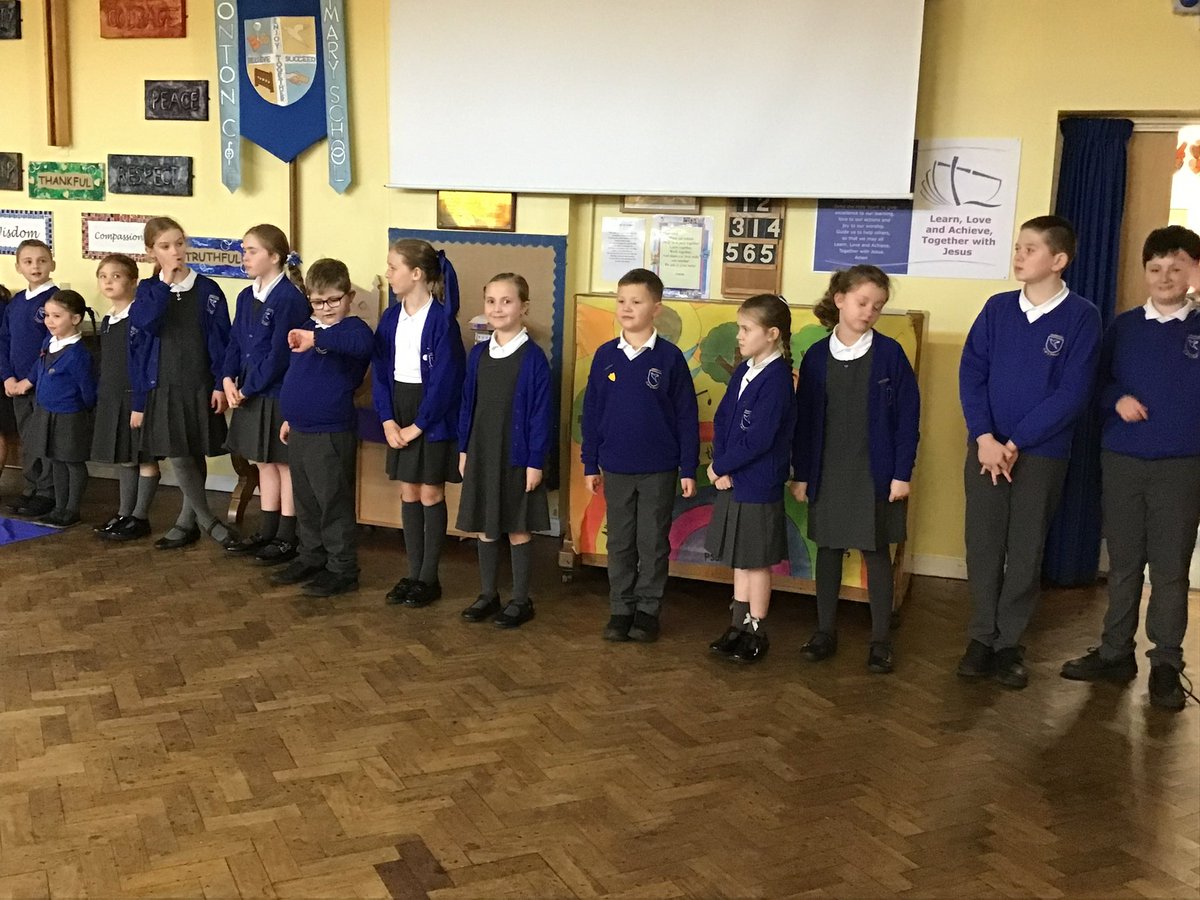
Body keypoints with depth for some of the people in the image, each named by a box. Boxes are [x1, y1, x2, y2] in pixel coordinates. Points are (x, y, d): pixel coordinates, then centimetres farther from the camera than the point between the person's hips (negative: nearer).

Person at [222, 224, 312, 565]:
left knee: (285, 463, 3)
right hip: (251, 394, 8)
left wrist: (248, 388, -15)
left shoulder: (290, 299, -16)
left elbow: (279, 354, -19)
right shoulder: (246, 297, 10)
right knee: (264, 462, 16)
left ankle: (287, 538, 13)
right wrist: (229, 379, -4)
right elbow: (235, 343, 13)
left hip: (280, 395, -8)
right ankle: (267, 531, 28)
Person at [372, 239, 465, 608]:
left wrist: (418, 425, -15)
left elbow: (445, 380, -17)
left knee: (430, 495, 3)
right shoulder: (390, 318, 5)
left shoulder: (442, 319, -15)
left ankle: (429, 578, 14)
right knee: (408, 495, 11)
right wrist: (388, 419, -6)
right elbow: (380, 370, 5)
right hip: (399, 414, 6)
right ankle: (413, 574, 22)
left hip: (433, 418, -6)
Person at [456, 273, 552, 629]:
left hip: (516, 456, -5)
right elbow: (467, 405, 11)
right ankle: (488, 595, 25)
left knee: (518, 529, 5)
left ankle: (521, 600, 17)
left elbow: (541, 413, -10)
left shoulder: (533, 357, -10)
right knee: (485, 527, 12)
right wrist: (464, 449, 9)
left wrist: (535, 461, -13)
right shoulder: (477, 354, 6)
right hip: (481, 453, 5)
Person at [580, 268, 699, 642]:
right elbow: (591, 412, 5)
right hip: (615, 469, 2)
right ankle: (620, 609, 22)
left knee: (653, 542, 8)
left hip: (659, 470, -2)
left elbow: (686, 415, -4)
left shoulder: (670, 357, -7)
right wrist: (590, 464, 5)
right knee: (620, 542, 11)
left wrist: (688, 468, -5)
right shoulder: (605, 356, 0)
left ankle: (648, 609, 20)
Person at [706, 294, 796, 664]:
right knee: (739, 559, 17)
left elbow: (757, 440, -21)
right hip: (732, 481, 8)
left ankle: (756, 634, 19)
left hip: (759, 486, -8)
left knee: (756, 562, 5)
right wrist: (721, 466, -6)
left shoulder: (776, 380, -18)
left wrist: (720, 467, -12)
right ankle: (739, 627, 29)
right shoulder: (743, 372, 7)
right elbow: (721, 420, 7)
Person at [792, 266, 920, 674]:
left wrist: (902, 472, -9)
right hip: (827, 472, 3)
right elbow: (804, 419, 4)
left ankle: (881, 640, 15)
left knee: (876, 553, 6)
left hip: (875, 474, -2)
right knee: (828, 549, 11)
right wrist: (801, 473, 3)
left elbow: (907, 416, -5)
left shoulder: (889, 353, -6)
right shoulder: (816, 356, 1)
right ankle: (825, 632, 23)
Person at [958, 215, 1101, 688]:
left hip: (1042, 453, -2)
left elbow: (1072, 393, -10)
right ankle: (982, 637, 17)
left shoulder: (1081, 316, -5)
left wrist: (1015, 443, -13)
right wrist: (984, 438, -13)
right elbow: (971, 374, 0)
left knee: (1025, 551, 6)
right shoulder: (997, 308, 4)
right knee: (983, 545, 5)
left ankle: (1009, 644, 17)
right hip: (986, 448, 3)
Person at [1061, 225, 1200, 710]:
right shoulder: (1123, 327, 8)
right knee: (1123, 562, 10)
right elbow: (1097, 382, 13)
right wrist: (1117, 399, -7)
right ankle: (1116, 652, 21)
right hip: (1121, 461, 2)